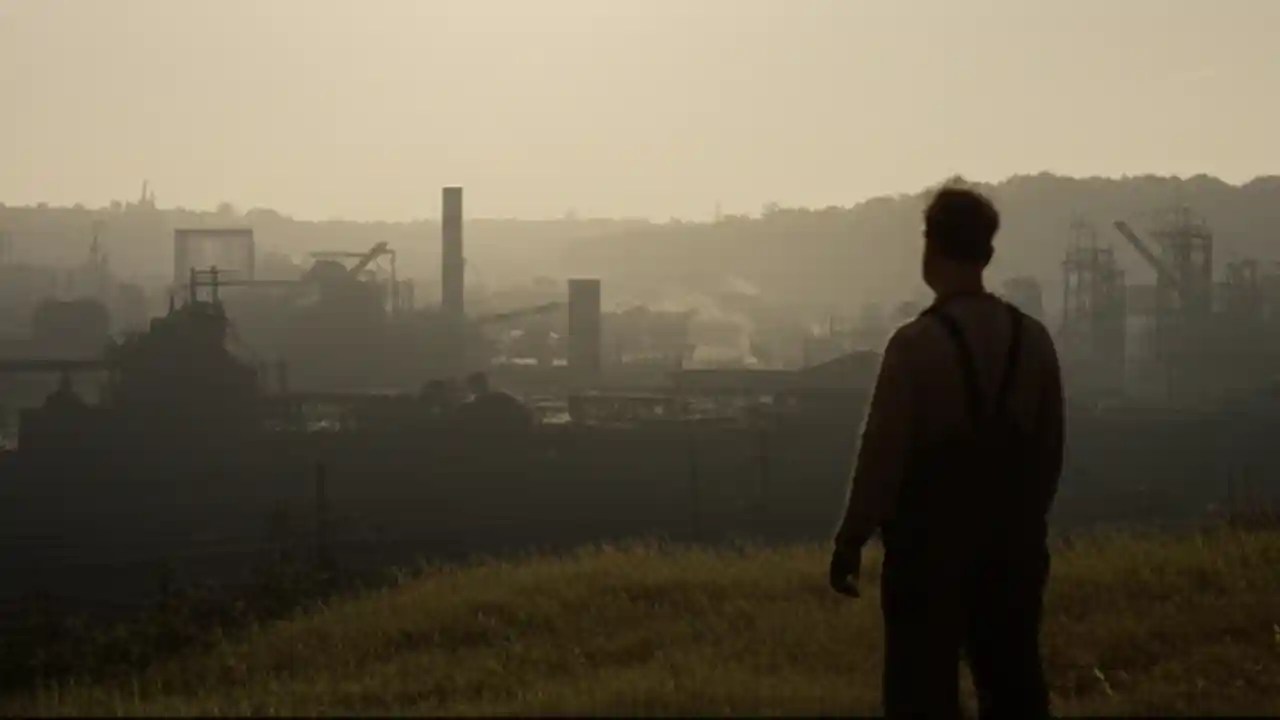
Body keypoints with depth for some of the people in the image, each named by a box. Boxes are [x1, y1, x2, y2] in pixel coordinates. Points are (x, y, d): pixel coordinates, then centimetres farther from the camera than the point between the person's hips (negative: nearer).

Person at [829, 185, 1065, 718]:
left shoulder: (917, 343, -13)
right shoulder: (1032, 338, 3)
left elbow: (883, 450, -13)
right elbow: (1049, 448, 9)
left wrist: (850, 541, -4)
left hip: (930, 544, -5)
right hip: (1012, 540, 5)